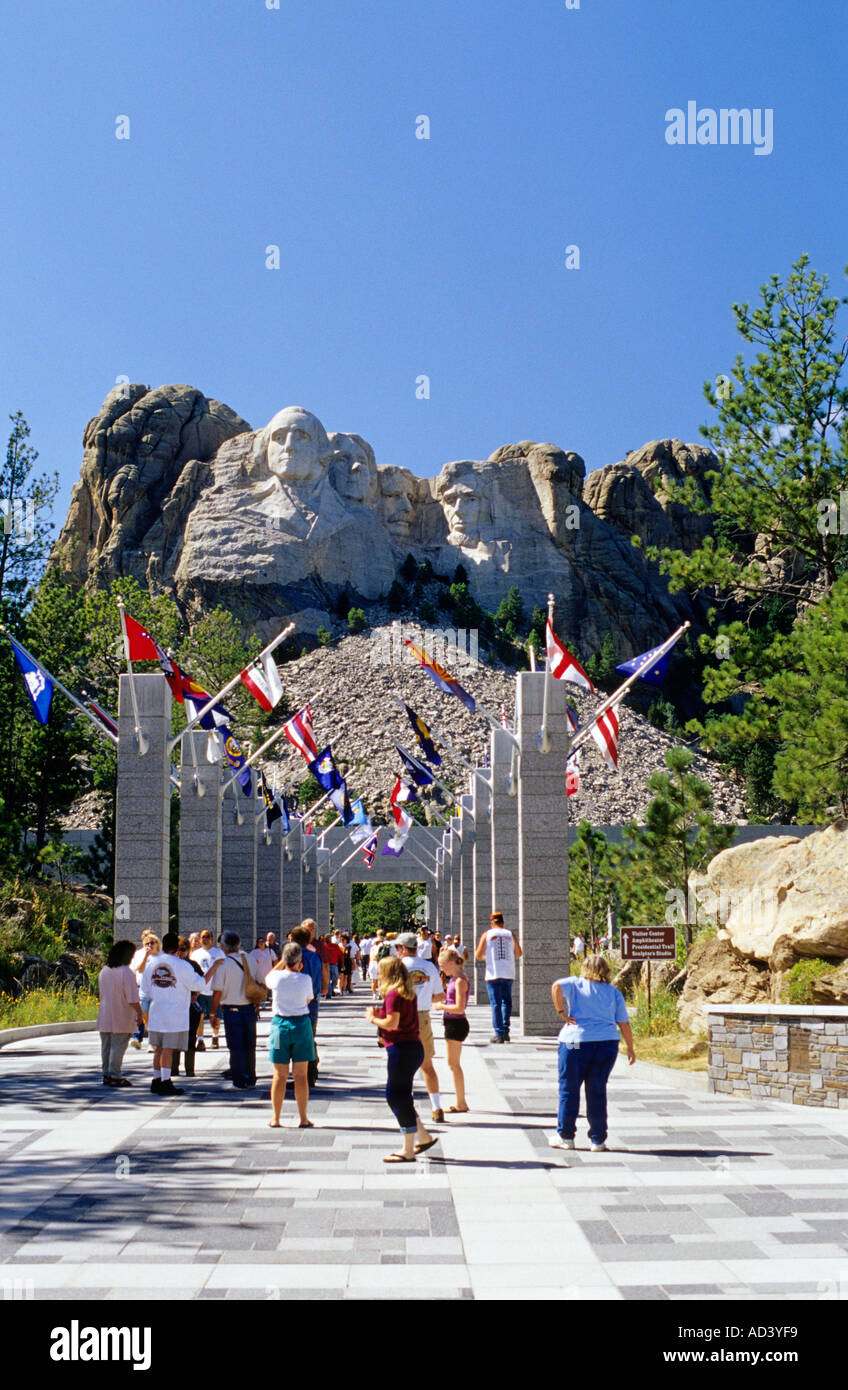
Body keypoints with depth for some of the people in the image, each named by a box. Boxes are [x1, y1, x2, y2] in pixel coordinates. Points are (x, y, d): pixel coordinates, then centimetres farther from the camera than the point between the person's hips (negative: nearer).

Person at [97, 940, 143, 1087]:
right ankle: (114, 1076, 0)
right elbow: (132, 999, -18)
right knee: (118, 1046, -1)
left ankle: (106, 1074, 20)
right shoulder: (126, 972, -16)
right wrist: (139, 1014, -9)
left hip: (104, 1017, 7)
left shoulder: (104, 971, 7)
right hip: (121, 1017, -7)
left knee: (106, 1046, 13)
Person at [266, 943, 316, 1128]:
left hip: (280, 1024, 0)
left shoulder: (277, 977, -8)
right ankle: (303, 1118, 9)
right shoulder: (305, 979, -9)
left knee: (280, 1075, 6)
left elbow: (267, 978, 16)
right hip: (301, 1024, 0)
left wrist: (282, 963, 18)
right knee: (300, 1074, 6)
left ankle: (275, 1118, 11)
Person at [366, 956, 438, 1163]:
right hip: (413, 1046, 10)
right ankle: (423, 1137, 24)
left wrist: (373, 1018, -4)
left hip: (401, 1049, -10)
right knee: (398, 1097, 19)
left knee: (398, 1097, -2)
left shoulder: (393, 993, -13)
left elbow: (392, 1023, -20)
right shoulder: (409, 992, 15)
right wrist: (379, 1014, 12)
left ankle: (408, 1151, 2)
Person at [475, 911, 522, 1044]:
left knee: (496, 1004, 1)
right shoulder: (510, 934, 8)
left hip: (493, 974, -2)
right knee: (506, 1001, 15)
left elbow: (478, 955, -2)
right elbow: (519, 954, 16)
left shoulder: (487, 935, 1)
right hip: (508, 973, 2)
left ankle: (498, 1034, -1)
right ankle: (505, 1030, 7)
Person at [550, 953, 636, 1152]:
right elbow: (624, 1023, 9)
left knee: (569, 1090, 7)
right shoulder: (614, 993, 12)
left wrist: (561, 1012, -8)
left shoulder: (575, 984, 6)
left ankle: (565, 1136, 11)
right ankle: (598, 1140, 10)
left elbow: (556, 986, -14)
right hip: (607, 1044, 2)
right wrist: (630, 1048, 16)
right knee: (597, 1092, 9)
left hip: (576, 1041, -2)